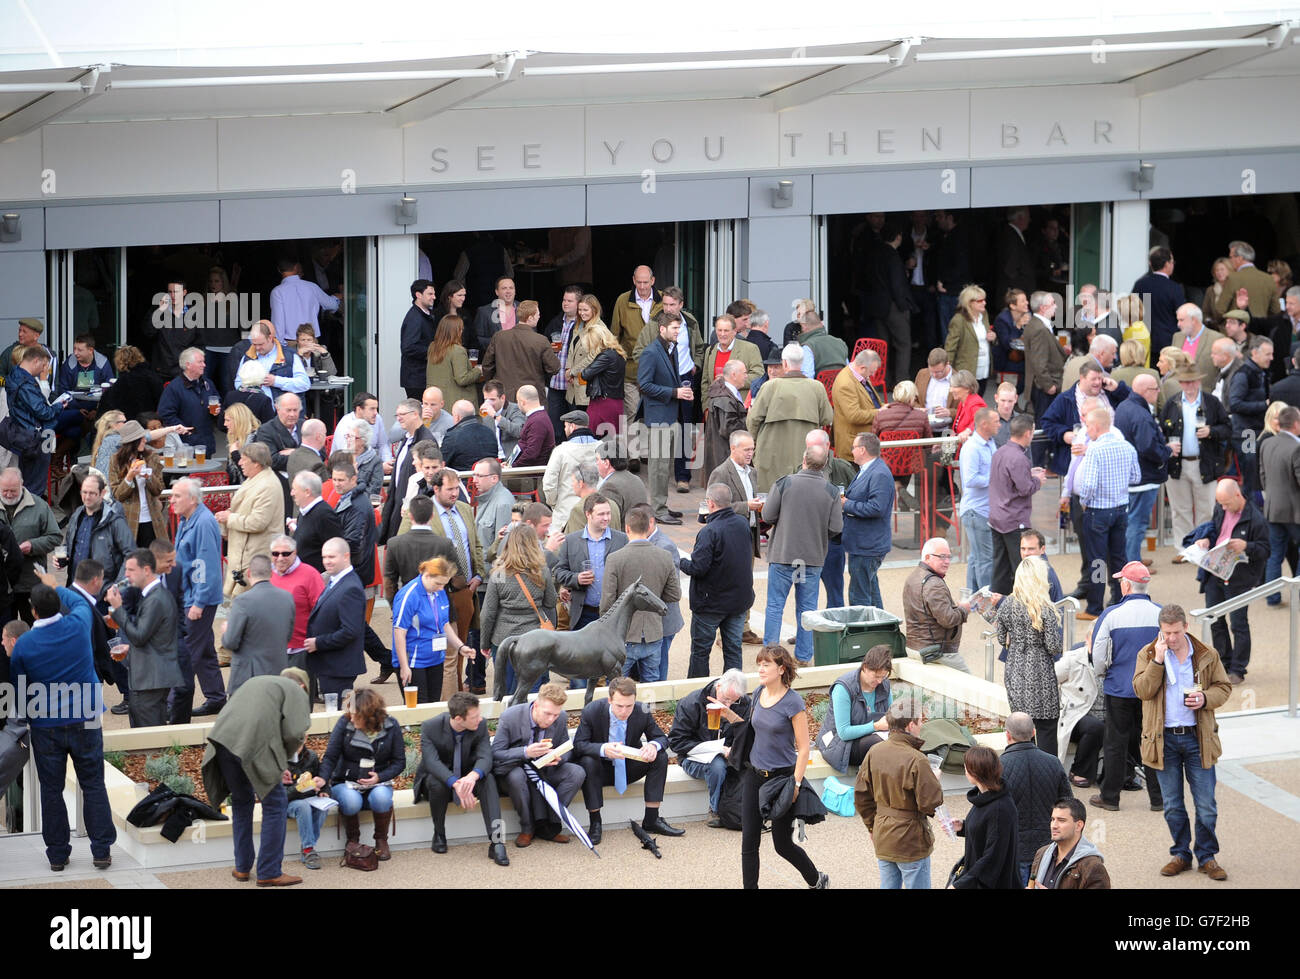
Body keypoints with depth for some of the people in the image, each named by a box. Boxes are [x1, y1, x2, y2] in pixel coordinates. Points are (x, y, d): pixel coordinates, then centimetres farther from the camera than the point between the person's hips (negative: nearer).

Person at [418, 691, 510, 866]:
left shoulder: (480, 725, -15)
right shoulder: (430, 727, -22)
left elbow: (485, 757, -23)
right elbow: (432, 761, -32)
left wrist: (473, 776, -48)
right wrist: (456, 784, -49)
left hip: (467, 775, 2)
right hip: (440, 776, -2)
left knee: (488, 779, -30)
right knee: (437, 784, -37)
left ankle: (495, 840, -38)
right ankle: (439, 833, -12)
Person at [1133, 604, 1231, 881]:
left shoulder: (1206, 655, 2)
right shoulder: (1148, 654, 1)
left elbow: (1224, 687, 9)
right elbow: (1142, 690, -10)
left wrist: (1205, 698, -11)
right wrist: (1158, 660, -19)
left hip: (1197, 736, 0)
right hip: (1164, 739, 0)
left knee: (1206, 804, 1)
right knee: (1172, 805, 9)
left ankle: (1207, 857, 14)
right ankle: (1181, 854, 22)